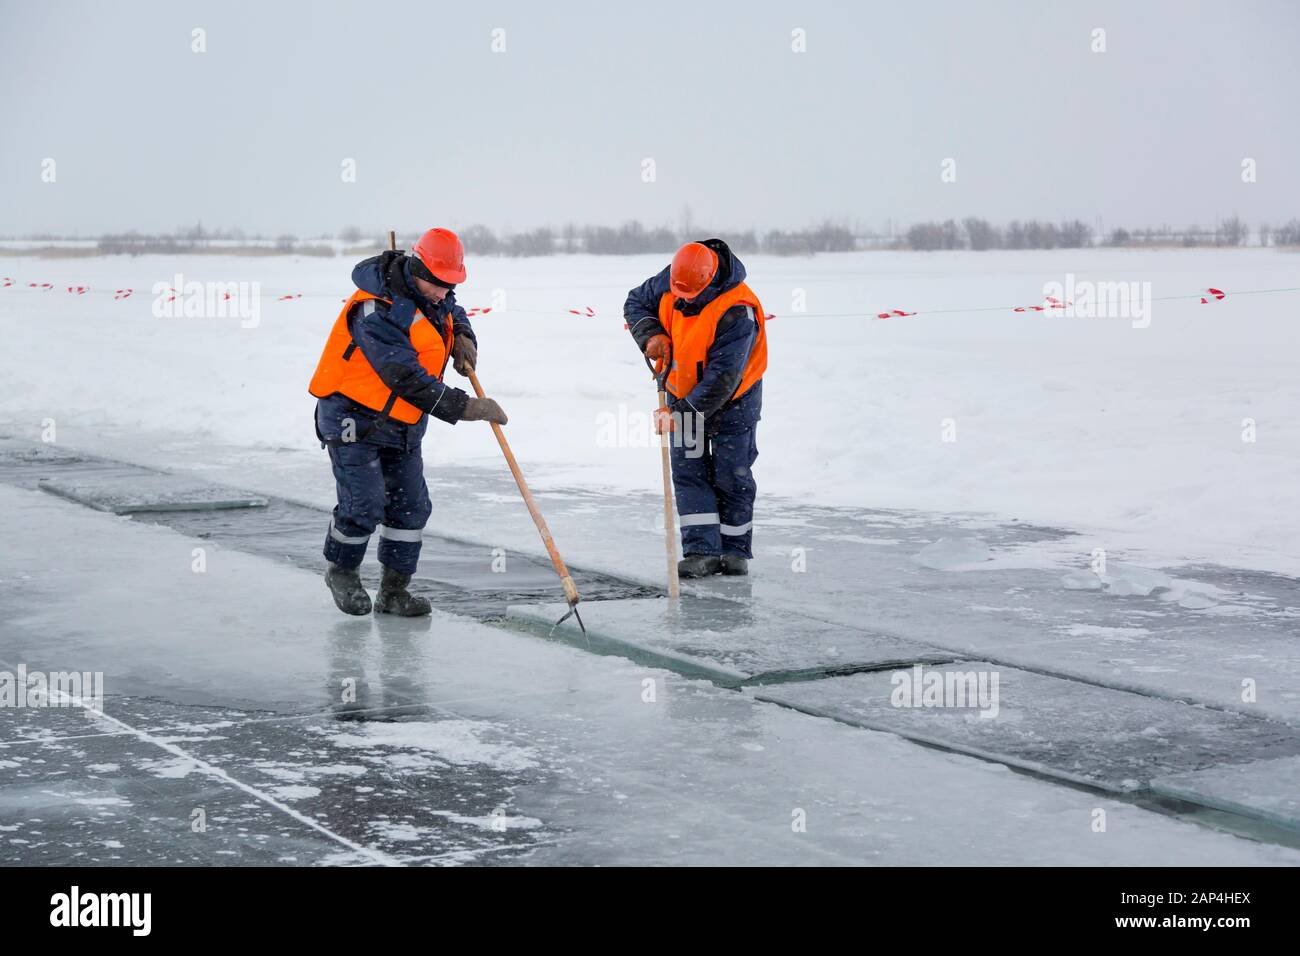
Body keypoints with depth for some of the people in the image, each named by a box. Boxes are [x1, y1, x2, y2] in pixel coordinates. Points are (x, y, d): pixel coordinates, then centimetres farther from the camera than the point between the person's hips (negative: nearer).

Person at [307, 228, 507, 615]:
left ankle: (394, 590, 12)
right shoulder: (379, 311, -28)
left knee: (411, 506, 3)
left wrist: (463, 338, 1)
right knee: (364, 504, -11)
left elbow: (453, 311, 25)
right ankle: (341, 571, 16)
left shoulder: (431, 294, 0)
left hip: (402, 424, 8)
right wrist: (463, 407, -32)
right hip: (354, 418, -8)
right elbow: (407, 379, -32)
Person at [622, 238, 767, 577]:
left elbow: (721, 378, -32)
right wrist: (652, 336, -15)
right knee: (687, 471, -3)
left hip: (732, 399, -5)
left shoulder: (738, 312, -32)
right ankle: (701, 551, -6)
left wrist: (685, 412, -30)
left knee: (731, 475, 1)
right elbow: (636, 302, 5)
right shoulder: (670, 282, -13)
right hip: (684, 391, 5)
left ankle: (735, 550, 16)